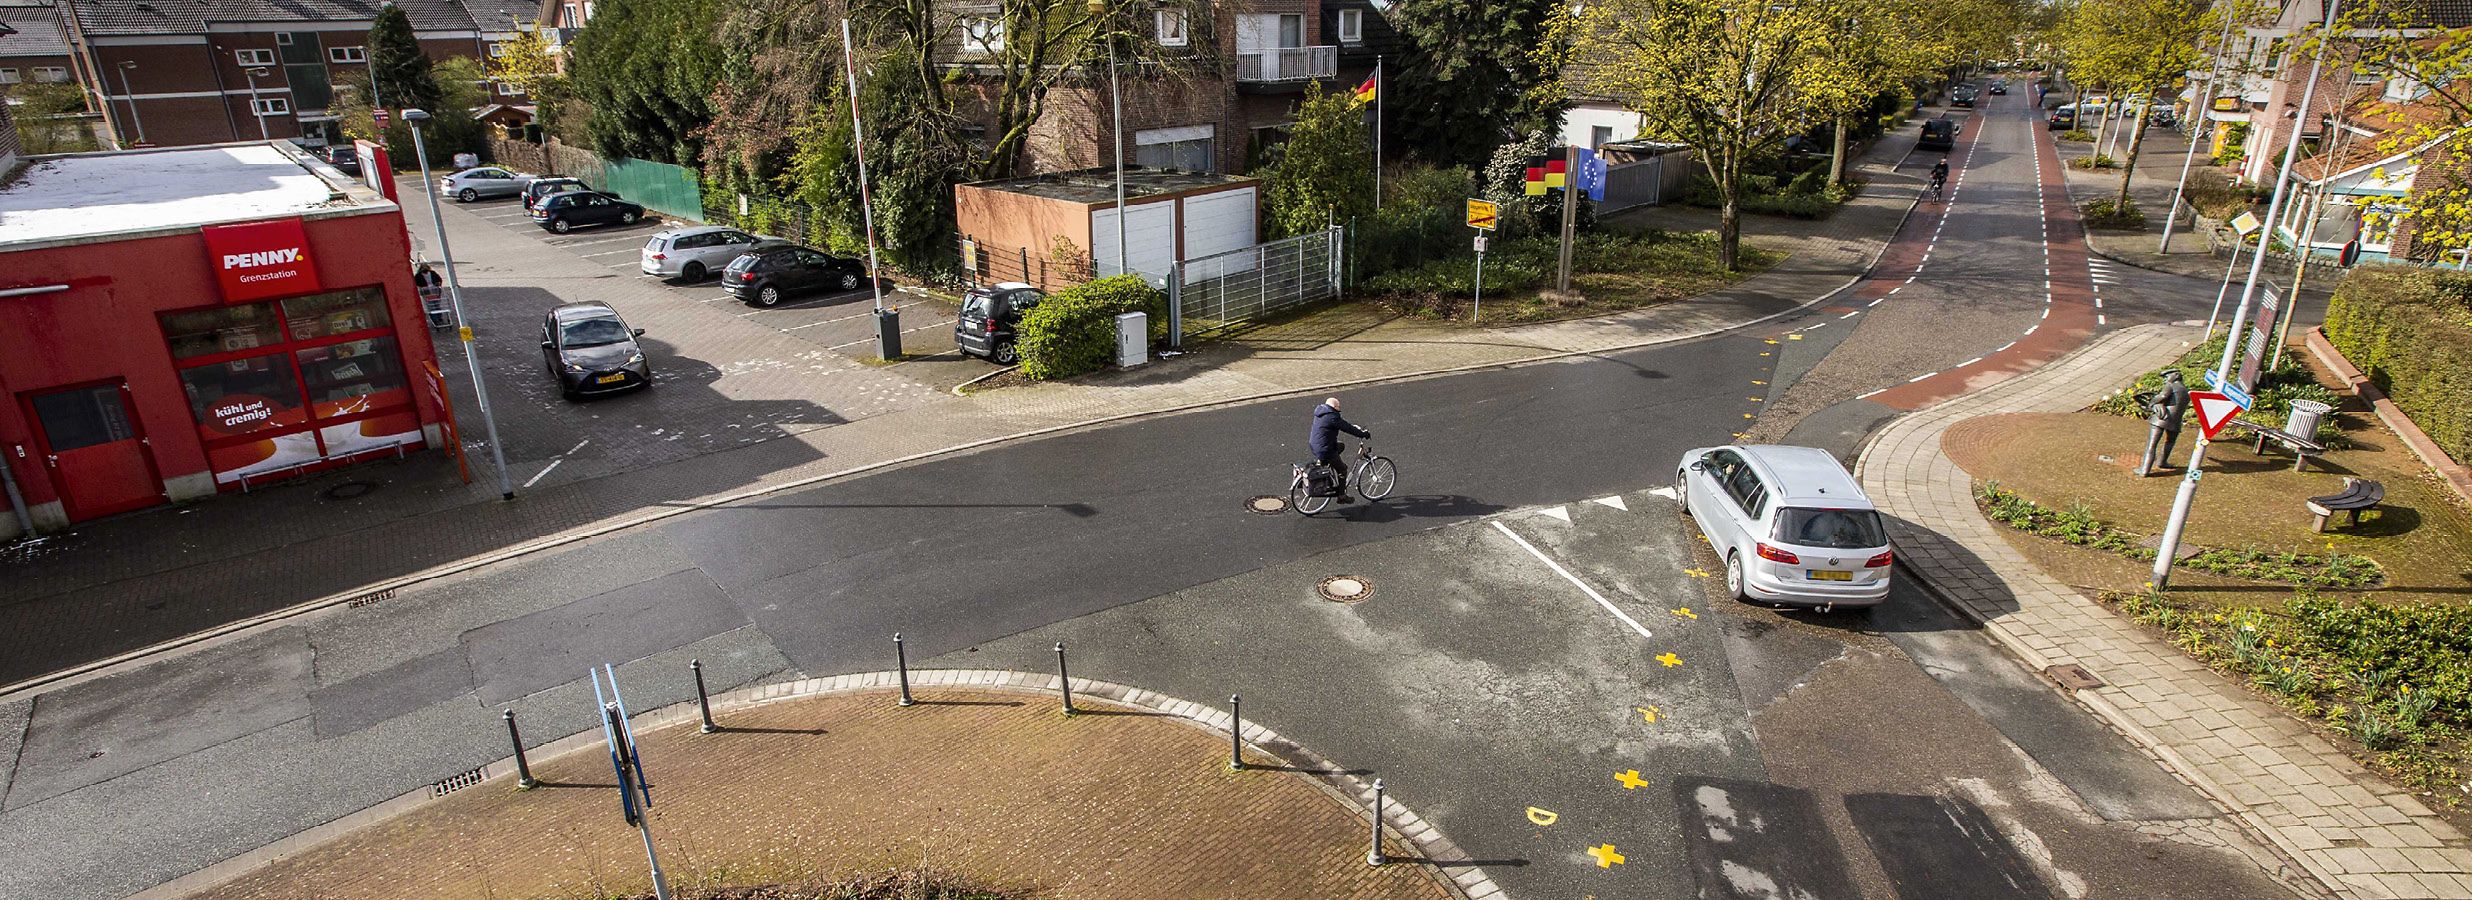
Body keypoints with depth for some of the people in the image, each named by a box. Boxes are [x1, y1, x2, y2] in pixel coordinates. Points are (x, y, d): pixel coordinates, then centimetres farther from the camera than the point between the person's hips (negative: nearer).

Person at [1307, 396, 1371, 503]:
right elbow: (1347, 428, -14)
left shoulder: (1321, 412, 9)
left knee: (1341, 446, 28)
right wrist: (1364, 434, -2)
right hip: (1325, 450, -9)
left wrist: (1354, 426, 22)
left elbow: (1341, 420, 22)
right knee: (1342, 469, 7)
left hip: (1314, 446, 9)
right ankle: (1341, 496, 13)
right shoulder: (1332, 417, -20)